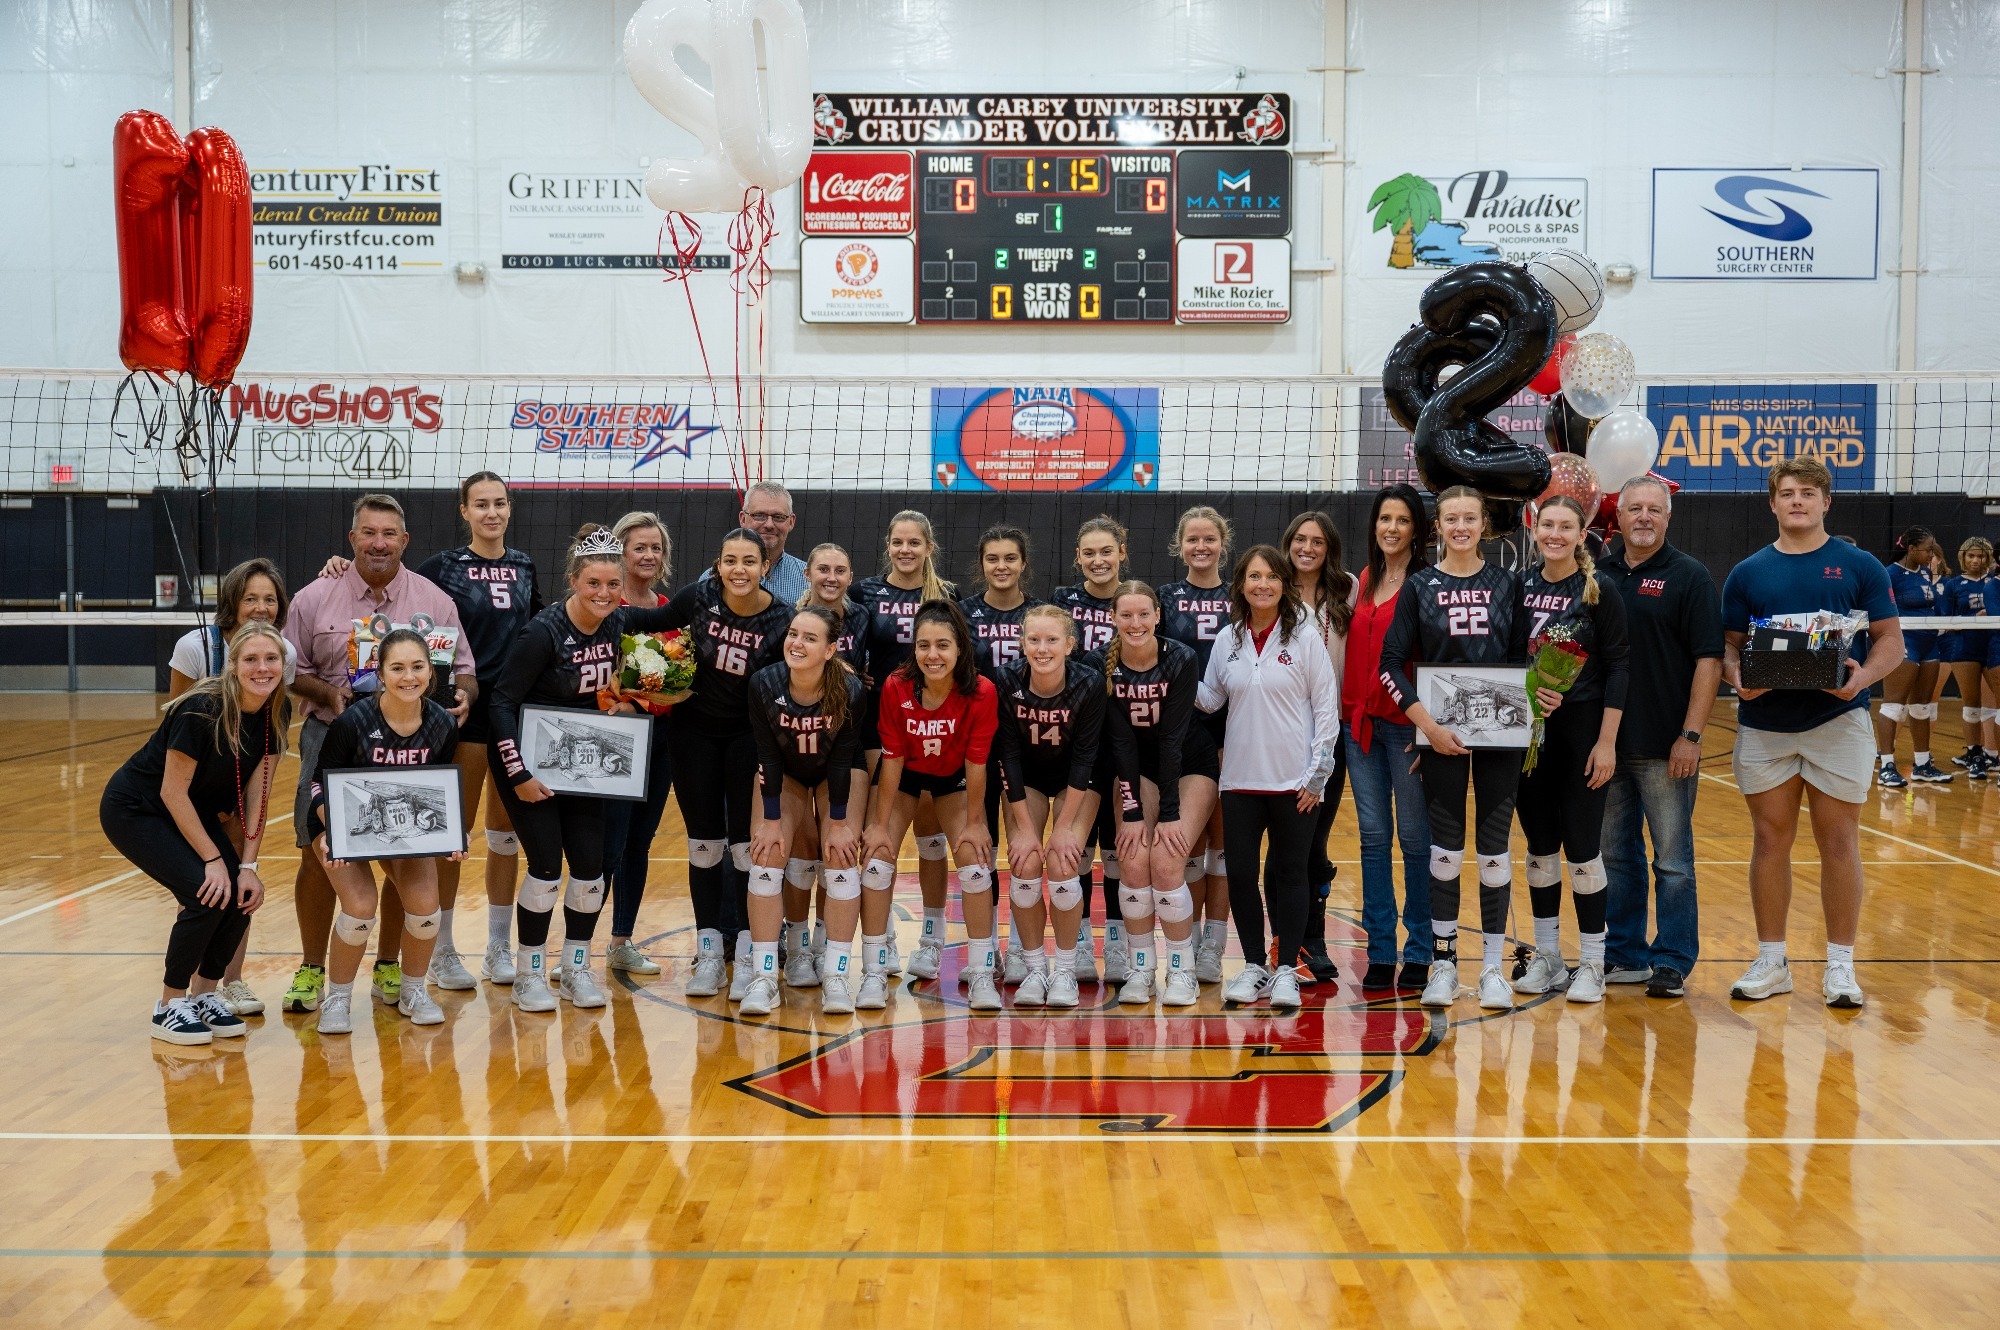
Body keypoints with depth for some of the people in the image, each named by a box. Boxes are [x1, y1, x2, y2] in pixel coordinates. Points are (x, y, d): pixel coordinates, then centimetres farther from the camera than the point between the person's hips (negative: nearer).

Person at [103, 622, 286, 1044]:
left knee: (240, 894, -9)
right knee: (206, 894, -20)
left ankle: (204, 996, 10)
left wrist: (248, 865, -11)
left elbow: (257, 791, -6)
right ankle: (168, 1007, -2)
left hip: (195, 811, 6)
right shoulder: (201, 709, -30)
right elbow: (173, 792, -24)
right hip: (135, 809, -6)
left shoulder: (277, 712, -12)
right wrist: (213, 859, -22)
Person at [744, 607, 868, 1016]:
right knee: (767, 854, -13)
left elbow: (842, 759, -21)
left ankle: (835, 976, -5)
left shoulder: (850, 689, -31)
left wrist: (838, 822, -16)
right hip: (783, 774, 1)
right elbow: (767, 755, -18)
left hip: (834, 776, -1)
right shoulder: (764, 683, -28)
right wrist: (771, 819, -16)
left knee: (840, 855, -14)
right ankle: (763, 976, -8)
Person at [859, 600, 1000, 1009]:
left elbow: (975, 761, -21)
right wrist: (880, 824, -15)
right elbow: (892, 758, -20)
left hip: (954, 778, 0)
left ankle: (981, 974, 2)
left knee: (975, 860, -11)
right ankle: (874, 974, 0)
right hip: (904, 776, 0)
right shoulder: (896, 687, -29)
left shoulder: (981, 692, -30)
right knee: (878, 858, -10)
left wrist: (973, 823, -13)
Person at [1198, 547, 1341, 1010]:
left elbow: (1327, 706, -3)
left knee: (1290, 873, 3)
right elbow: (1210, 698, 12)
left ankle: (1286, 970, 12)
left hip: (1294, 780, -3)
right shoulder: (1227, 640, 6)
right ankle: (1253, 967, 17)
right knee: (1240, 873, 4)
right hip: (1240, 779, 3)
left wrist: (1317, 774, -8)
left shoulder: (1305, 636, -4)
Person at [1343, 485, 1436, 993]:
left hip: (1406, 723, -6)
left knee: (1415, 836, 2)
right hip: (1360, 722, 6)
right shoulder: (1364, 582, 13)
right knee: (1373, 836, 8)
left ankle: (1419, 954, 12)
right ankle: (1380, 952, 15)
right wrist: (1347, 711, 9)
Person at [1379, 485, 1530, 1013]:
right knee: (1445, 849, 3)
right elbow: (1391, 662, -4)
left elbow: (1523, 658, 7)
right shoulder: (1420, 586, 1)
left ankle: (1493, 965, 13)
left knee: (1494, 848, 3)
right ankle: (1443, 961, 14)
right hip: (1442, 732, -1)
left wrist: (1522, 712, -9)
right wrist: (1427, 724, -12)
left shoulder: (1507, 583, 5)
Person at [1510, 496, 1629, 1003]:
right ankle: (1546, 959, 21)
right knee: (1540, 847, 10)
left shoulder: (1599, 590, -6)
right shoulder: (1520, 586, 5)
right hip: (1529, 730, 4)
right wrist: (1528, 691, -11)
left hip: (1582, 731, -4)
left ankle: (1591, 965, 11)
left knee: (1582, 847, -1)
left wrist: (1607, 742, -12)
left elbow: (1617, 668, -7)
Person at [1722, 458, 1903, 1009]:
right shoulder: (1747, 573, 7)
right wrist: (1737, 675, -13)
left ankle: (1840, 965, 14)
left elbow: (1892, 640, 2)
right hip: (1764, 725, 2)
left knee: (1839, 844, 2)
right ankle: (1771, 962, 17)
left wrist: (1863, 675, -18)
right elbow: (1729, 646, 9)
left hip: (1837, 721, -2)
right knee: (1770, 841, 6)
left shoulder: (1860, 566, 3)